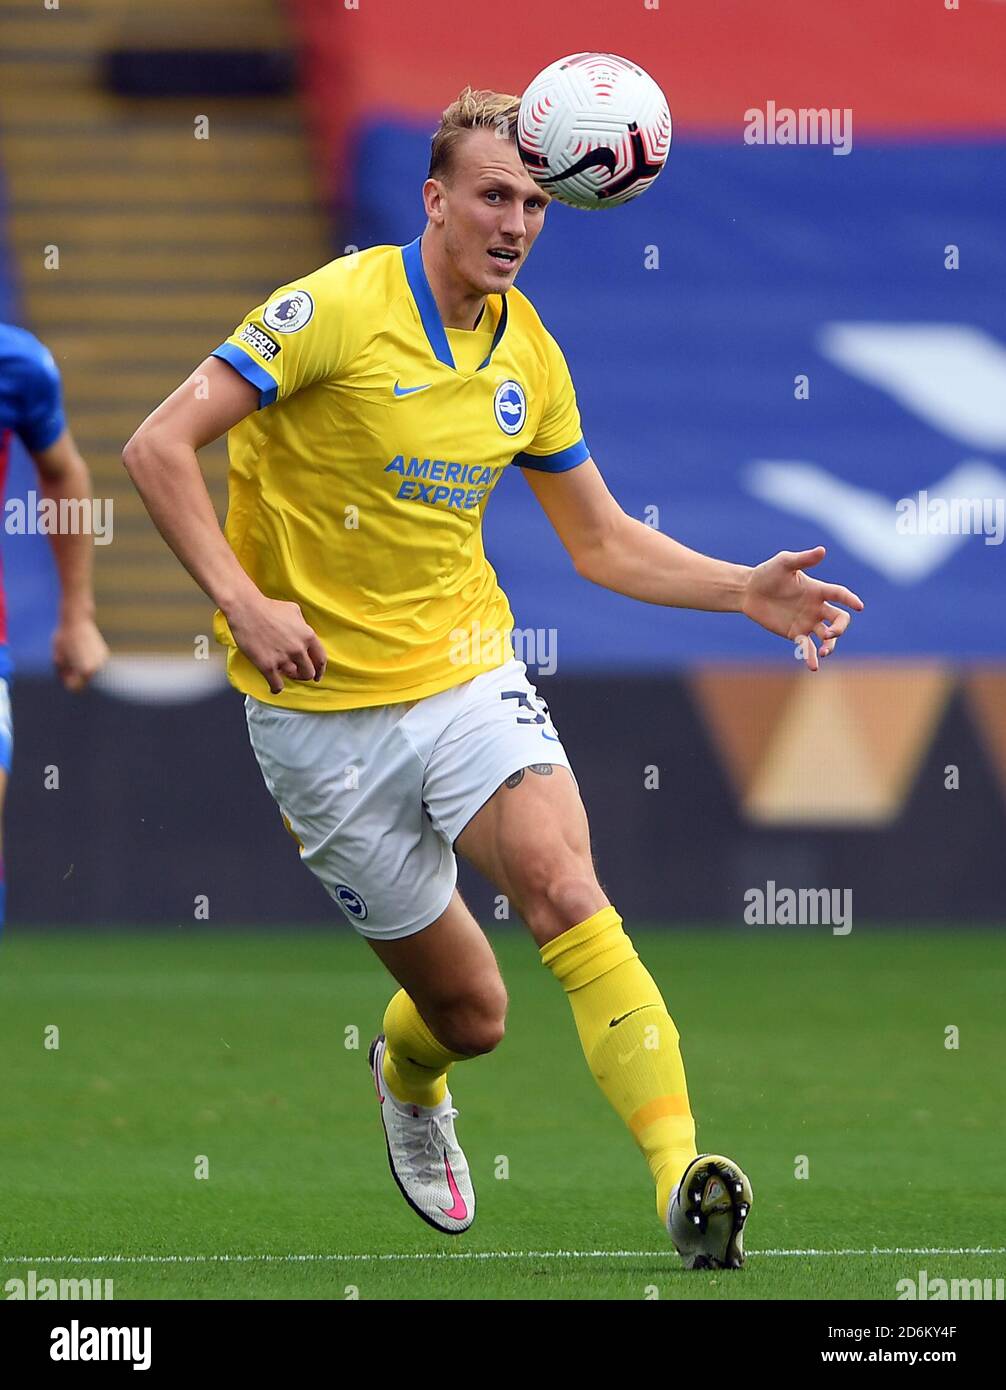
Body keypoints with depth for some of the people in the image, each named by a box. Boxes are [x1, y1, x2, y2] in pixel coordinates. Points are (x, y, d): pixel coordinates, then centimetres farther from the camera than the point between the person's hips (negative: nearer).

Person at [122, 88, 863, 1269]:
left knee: (565, 891, -25)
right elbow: (159, 446, -15)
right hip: (322, 714, -3)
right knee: (469, 1011, 1)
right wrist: (243, 602, -25)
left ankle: (681, 1174, -33)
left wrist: (748, 592, 1)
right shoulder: (341, 307, -13)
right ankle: (407, 1079, 40)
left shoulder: (528, 352, 5)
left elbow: (604, 542, 16)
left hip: (467, 674, 3)